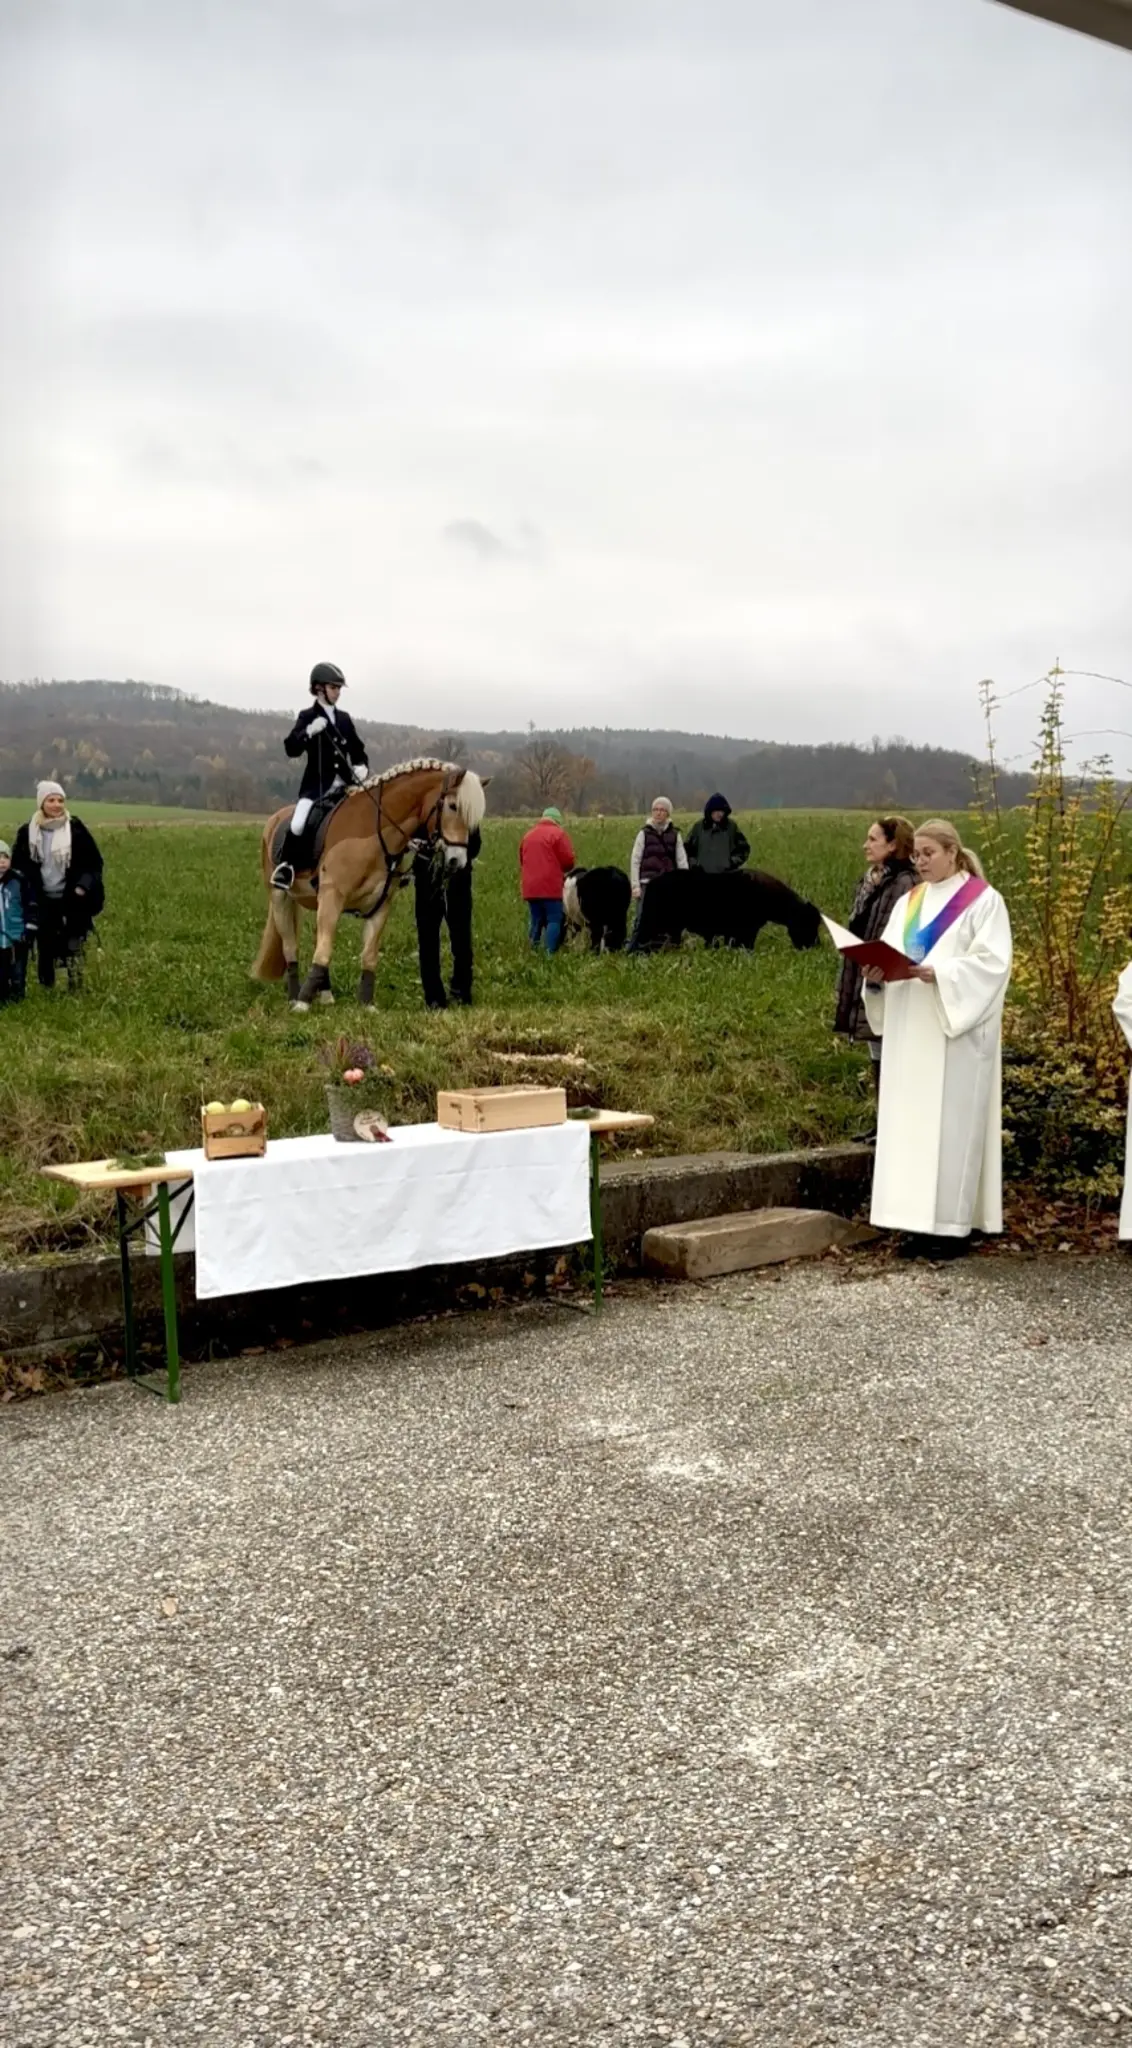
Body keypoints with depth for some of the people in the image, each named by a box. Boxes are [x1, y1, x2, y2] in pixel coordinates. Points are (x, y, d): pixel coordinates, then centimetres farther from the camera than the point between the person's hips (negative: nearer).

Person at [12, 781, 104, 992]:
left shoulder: (76, 829, -5)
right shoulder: (28, 833, 0)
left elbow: (94, 862, 1)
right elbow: (18, 865, 11)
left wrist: (83, 885, -13)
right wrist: (24, 891, -2)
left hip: (71, 902, -1)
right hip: (42, 902, 1)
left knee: (73, 949, 0)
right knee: (44, 950, 5)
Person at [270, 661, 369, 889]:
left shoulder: (344, 719, 15)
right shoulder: (307, 717, 2)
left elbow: (357, 750, 21)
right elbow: (291, 749, -9)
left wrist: (362, 767, -1)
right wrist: (309, 732, -26)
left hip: (345, 786, 5)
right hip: (316, 786, -5)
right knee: (299, 823, -27)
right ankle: (285, 865, -8)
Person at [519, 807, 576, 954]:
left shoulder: (527, 835, 17)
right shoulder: (558, 833, -3)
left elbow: (522, 861, 21)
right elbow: (569, 860, -5)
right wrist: (563, 869, 15)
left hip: (530, 888, 6)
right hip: (551, 887, -6)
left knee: (536, 922, 11)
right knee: (554, 920, -4)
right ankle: (551, 953, -12)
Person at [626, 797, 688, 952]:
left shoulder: (674, 835, 9)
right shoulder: (644, 833, 5)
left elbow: (682, 860, 8)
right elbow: (635, 860, 3)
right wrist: (635, 885, -5)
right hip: (648, 883, -2)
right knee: (642, 918, -12)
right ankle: (631, 950, -9)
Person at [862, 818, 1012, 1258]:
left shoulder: (983, 901, -2)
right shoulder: (907, 903, 16)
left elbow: (992, 962, -12)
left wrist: (940, 974, -25)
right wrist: (875, 975, -12)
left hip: (957, 1032, -6)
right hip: (911, 1033, 6)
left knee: (952, 1122, -6)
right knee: (910, 1122, 3)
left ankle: (954, 1225, -2)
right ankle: (923, 1220, 8)